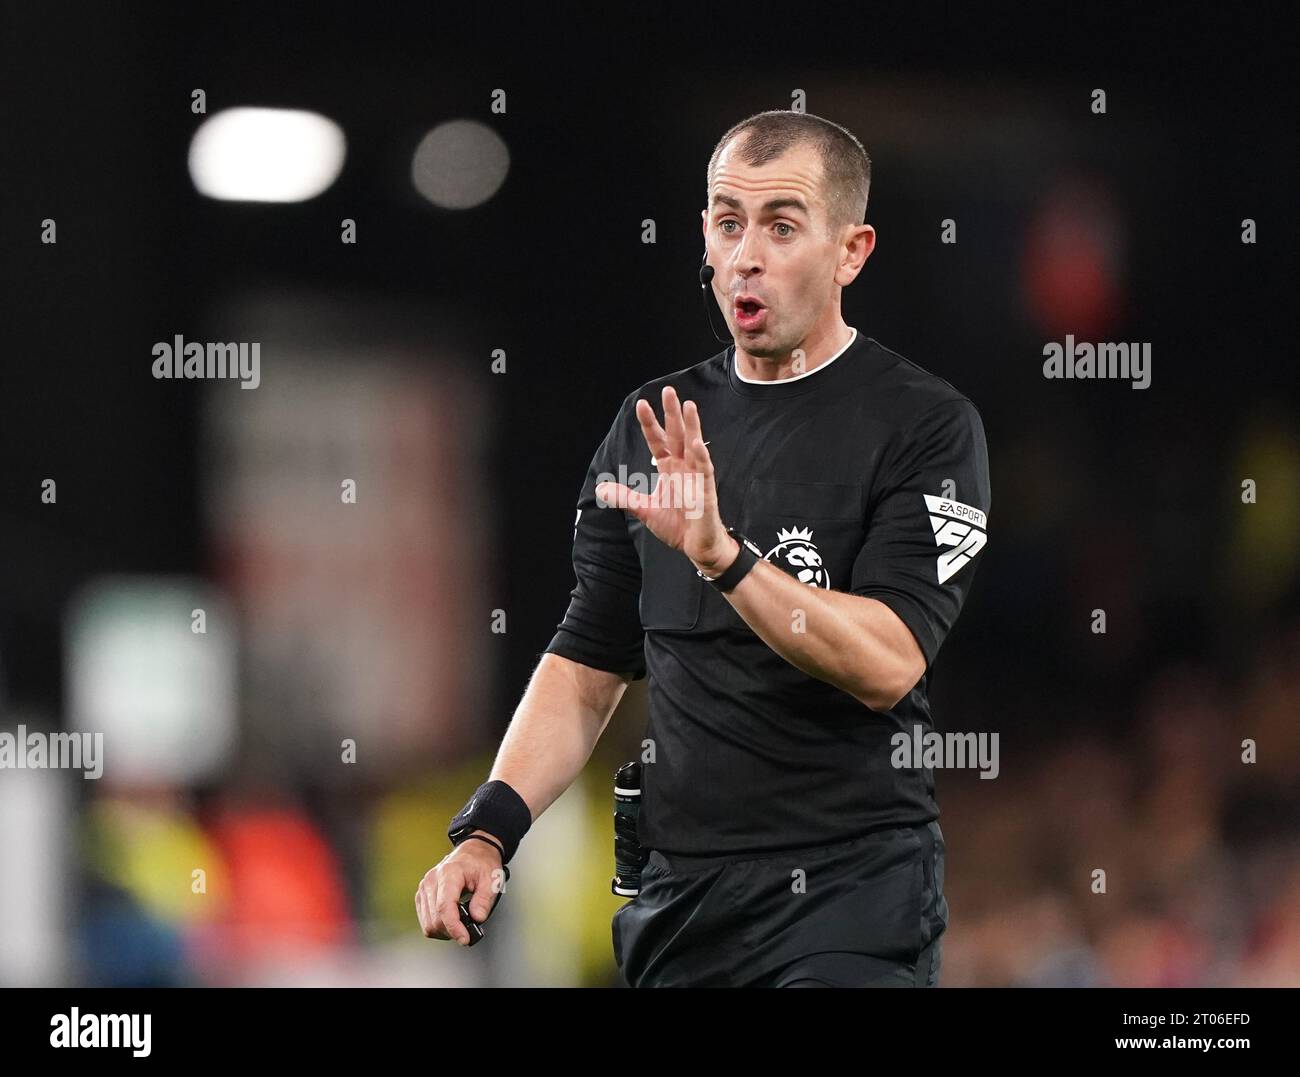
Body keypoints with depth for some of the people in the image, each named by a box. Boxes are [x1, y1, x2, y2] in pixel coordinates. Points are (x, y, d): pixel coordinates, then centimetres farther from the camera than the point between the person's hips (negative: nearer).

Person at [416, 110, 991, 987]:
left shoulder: (925, 425, -6)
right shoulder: (650, 427, 13)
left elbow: (888, 662, -18)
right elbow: (588, 663, 14)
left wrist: (723, 553, -29)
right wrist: (486, 833, 1)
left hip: (853, 892, -5)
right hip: (677, 897, 5)